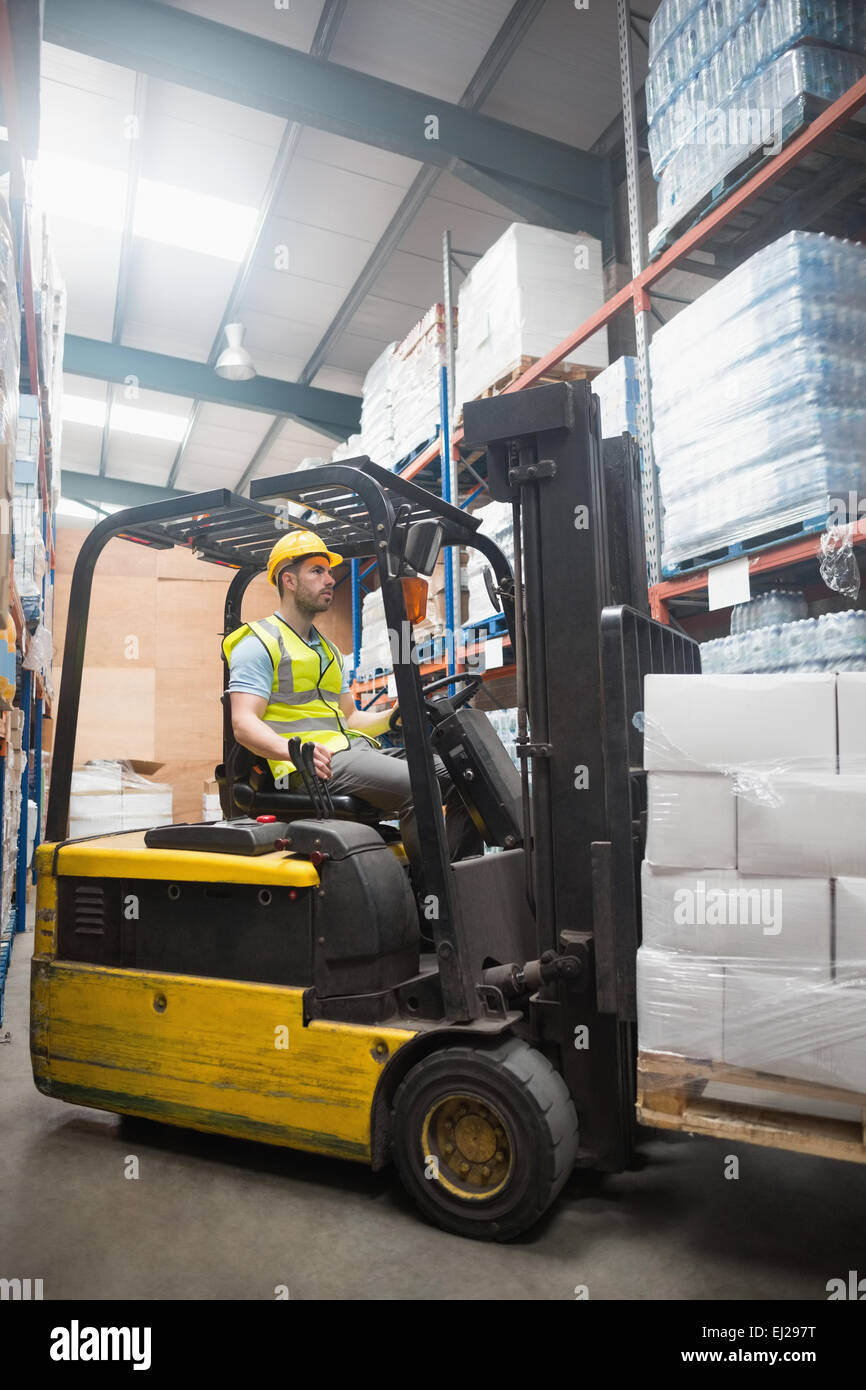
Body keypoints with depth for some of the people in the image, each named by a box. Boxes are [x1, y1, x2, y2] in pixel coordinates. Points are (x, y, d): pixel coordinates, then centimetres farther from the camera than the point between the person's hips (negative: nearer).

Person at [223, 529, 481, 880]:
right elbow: (243, 724, -11)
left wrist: (393, 716, 8)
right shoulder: (258, 643, 1)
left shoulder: (329, 649, 28)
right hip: (313, 765, -8)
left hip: (356, 749, 8)